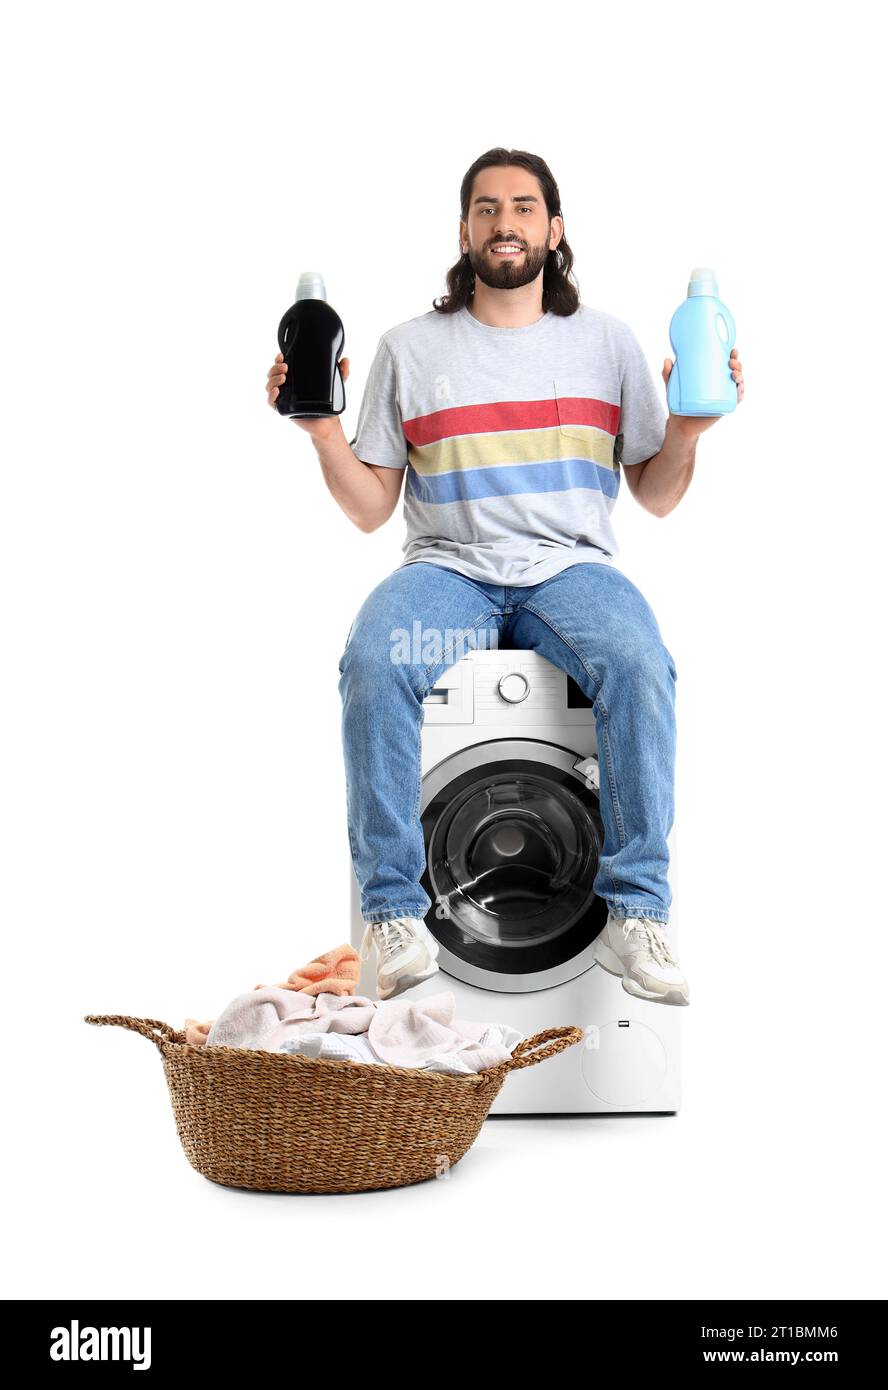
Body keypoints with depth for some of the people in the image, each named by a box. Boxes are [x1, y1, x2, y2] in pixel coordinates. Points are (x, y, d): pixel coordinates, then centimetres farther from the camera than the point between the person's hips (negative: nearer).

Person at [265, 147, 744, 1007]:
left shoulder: (606, 341, 15)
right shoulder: (408, 348, 13)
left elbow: (656, 497, 15)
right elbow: (370, 509, 11)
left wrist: (689, 426, -3)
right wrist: (321, 428, -4)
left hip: (571, 566, 0)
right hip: (446, 566, 0)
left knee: (640, 667, -33)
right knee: (373, 664, -33)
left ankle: (635, 913, -22)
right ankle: (395, 916, -23)